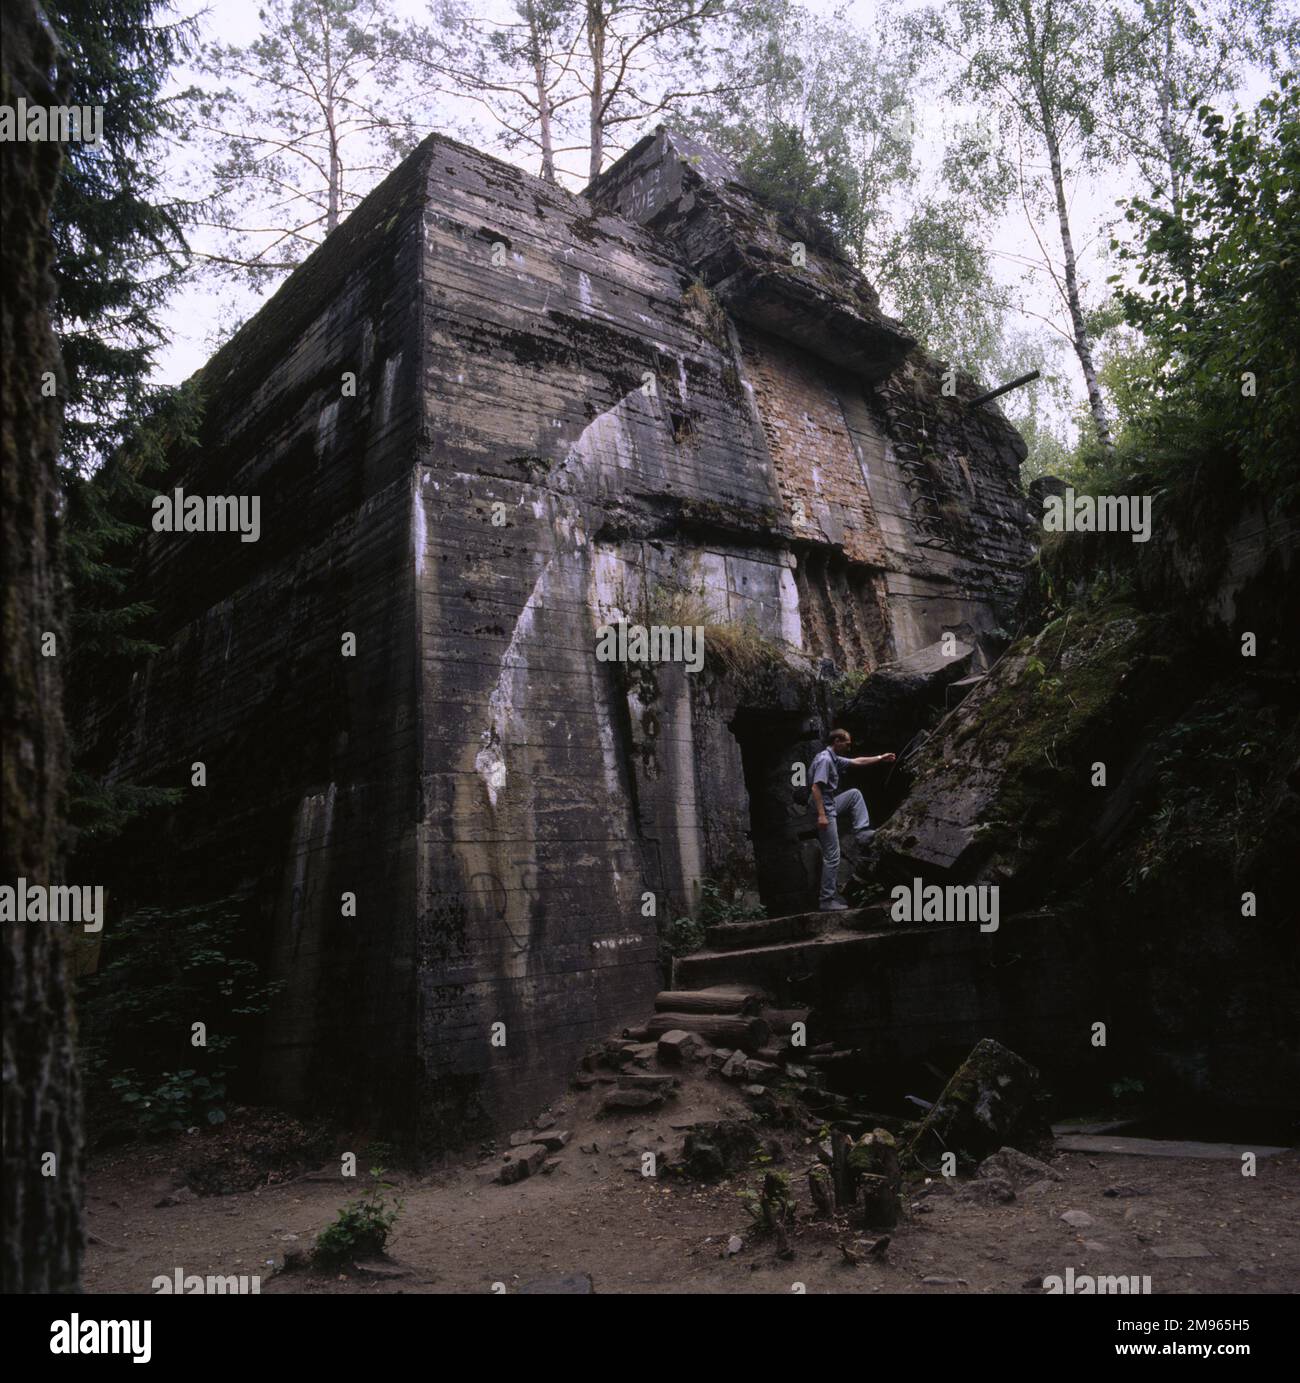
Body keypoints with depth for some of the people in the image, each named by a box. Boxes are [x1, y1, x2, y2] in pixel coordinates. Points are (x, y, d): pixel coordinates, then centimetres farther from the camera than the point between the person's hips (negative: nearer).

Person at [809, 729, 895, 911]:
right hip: (825, 811, -9)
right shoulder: (824, 759, -18)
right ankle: (827, 900, -3)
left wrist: (880, 758, 31)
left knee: (854, 794, 22)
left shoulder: (835, 759, 12)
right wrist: (821, 815, -28)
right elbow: (815, 788, -25)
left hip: (831, 806, 9)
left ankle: (861, 832, 16)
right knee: (832, 857, -7)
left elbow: (858, 762, 27)